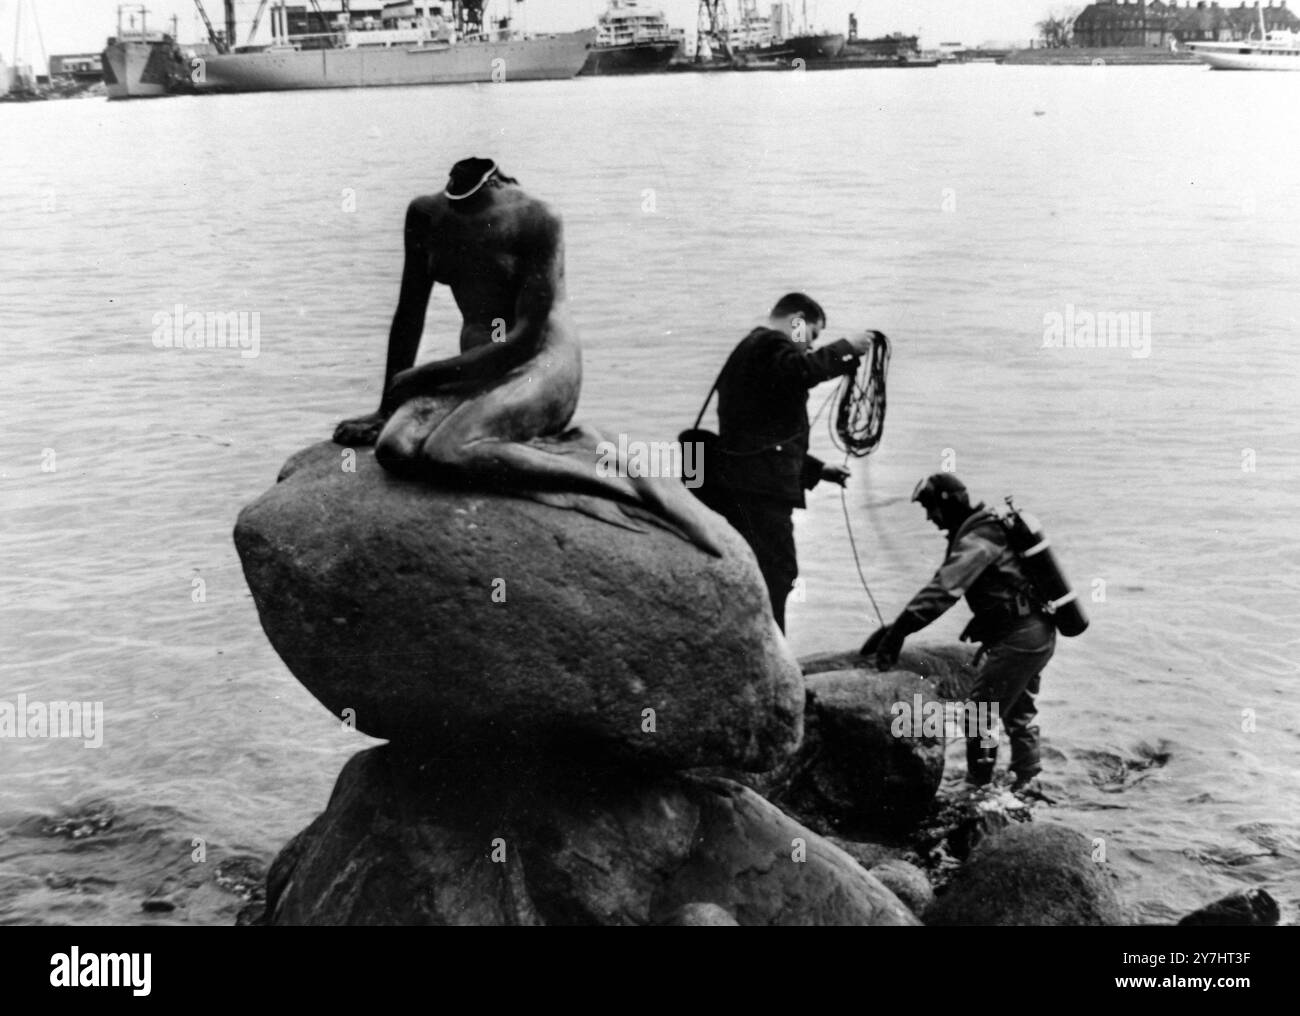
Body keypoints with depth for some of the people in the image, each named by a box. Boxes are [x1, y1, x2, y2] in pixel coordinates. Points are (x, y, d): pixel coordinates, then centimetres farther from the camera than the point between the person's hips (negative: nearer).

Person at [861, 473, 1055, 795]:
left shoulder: (977, 540, -20)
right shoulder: (990, 528, 11)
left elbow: (944, 589, -31)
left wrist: (898, 630, -36)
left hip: (1017, 639, -10)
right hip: (1039, 634, 10)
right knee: (1018, 709, 23)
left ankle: (977, 789, 5)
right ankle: (1027, 782, 32)